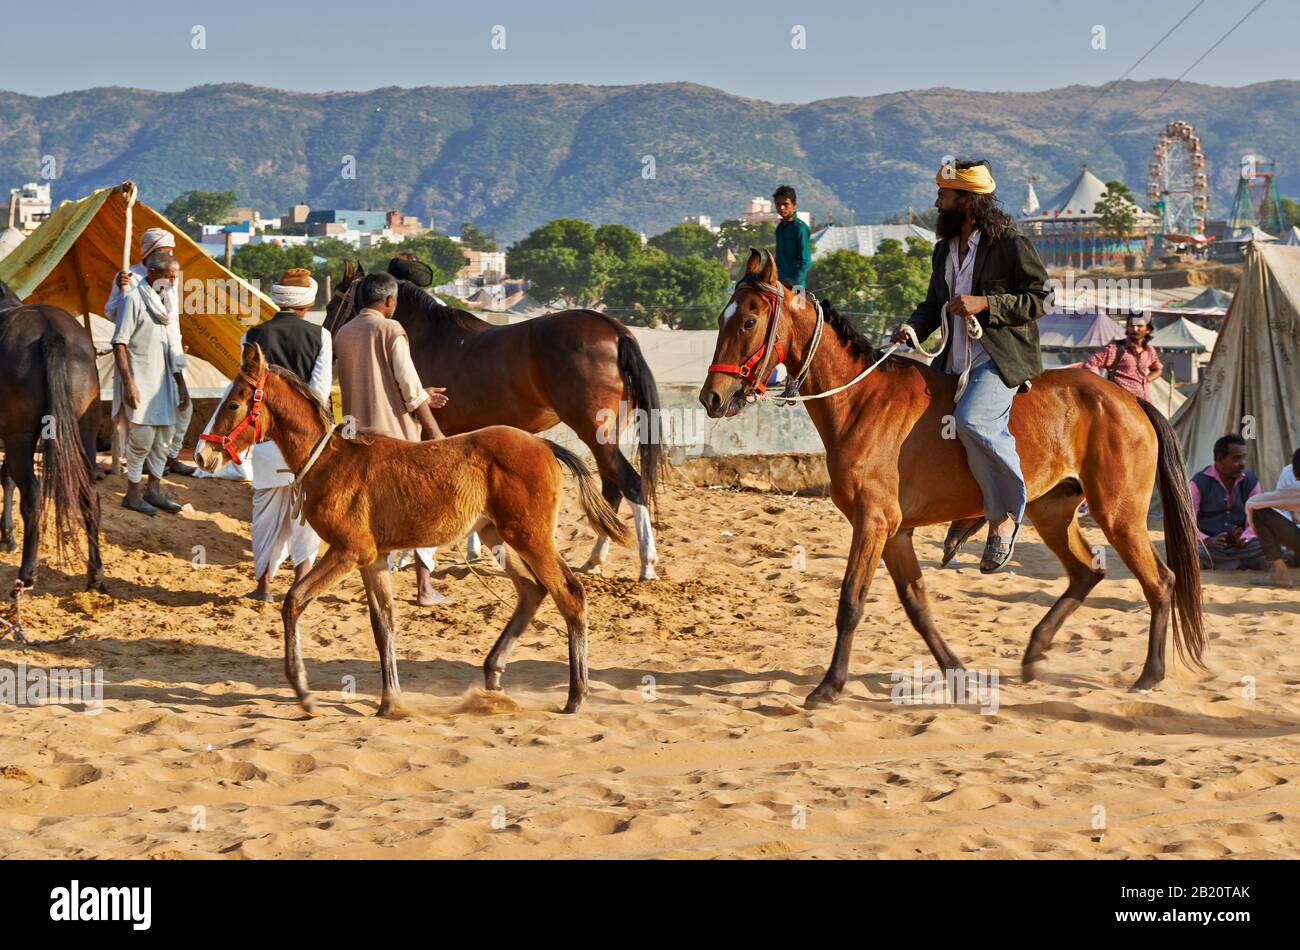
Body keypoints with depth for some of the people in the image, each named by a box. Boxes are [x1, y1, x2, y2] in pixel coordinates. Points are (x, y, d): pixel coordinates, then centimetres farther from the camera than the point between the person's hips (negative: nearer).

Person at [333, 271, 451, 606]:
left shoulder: (342, 335, 10)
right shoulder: (390, 330, -10)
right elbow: (408, 384, -13)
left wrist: (420, 396, 22)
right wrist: (434, 430, -7)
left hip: (357, 434, 6)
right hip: (394, 430, -6)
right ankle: (424, 587, 2)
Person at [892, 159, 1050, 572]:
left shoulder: (1010, 244, -8)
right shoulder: (944, 250, 15)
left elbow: (1038, 299, -10)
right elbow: (934, 304, 21)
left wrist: (985, 303, -20)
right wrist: (913, 327, -1)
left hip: (1002, 360, -9)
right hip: (956, 365, 9)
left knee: (972, 418, -34)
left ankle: (1005, 513, -17)